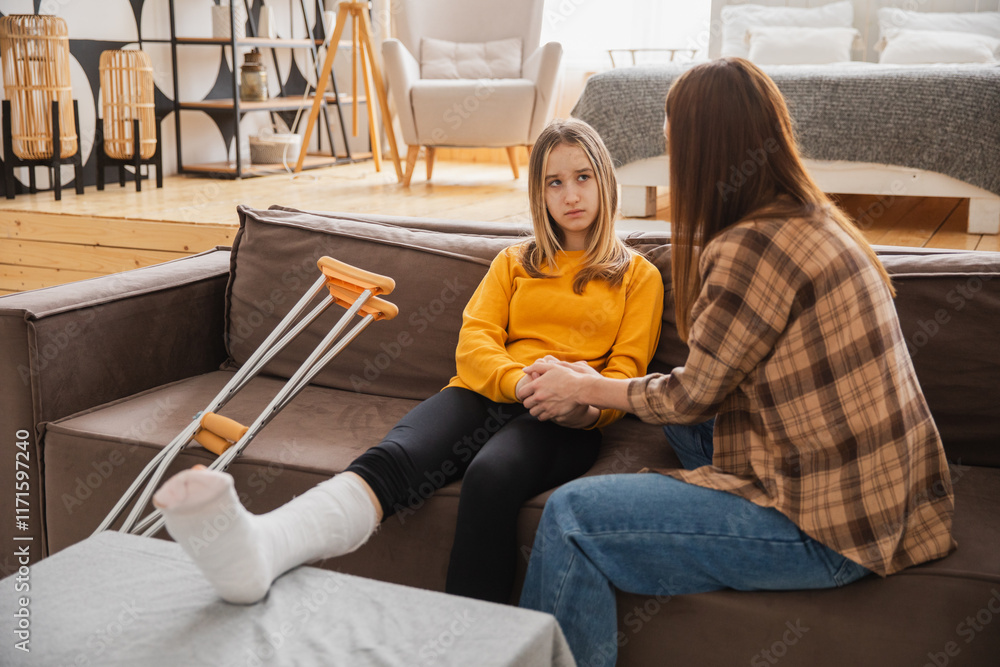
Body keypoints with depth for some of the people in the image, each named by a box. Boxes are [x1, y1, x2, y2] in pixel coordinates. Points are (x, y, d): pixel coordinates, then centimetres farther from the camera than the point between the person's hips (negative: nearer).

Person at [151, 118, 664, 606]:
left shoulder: (640, 276, 21)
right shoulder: (515, 263, 29)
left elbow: (625, 371, 10)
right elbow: (473, 343, 13)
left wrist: (586, 407, -15)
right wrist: (522, 380, -11)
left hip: (565, 422, -1)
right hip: (486, 394, 2)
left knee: (492, 473, -39)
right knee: (395, 456, -33)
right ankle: (256, 547, -60)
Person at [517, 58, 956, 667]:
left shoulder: (752, 248, -21)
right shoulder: (818, 222, 8)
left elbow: (692, 396, -9)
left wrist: (584, 390, 7)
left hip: (830, 532, -10)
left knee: (572, 516, -11)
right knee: (684, 418, 26)